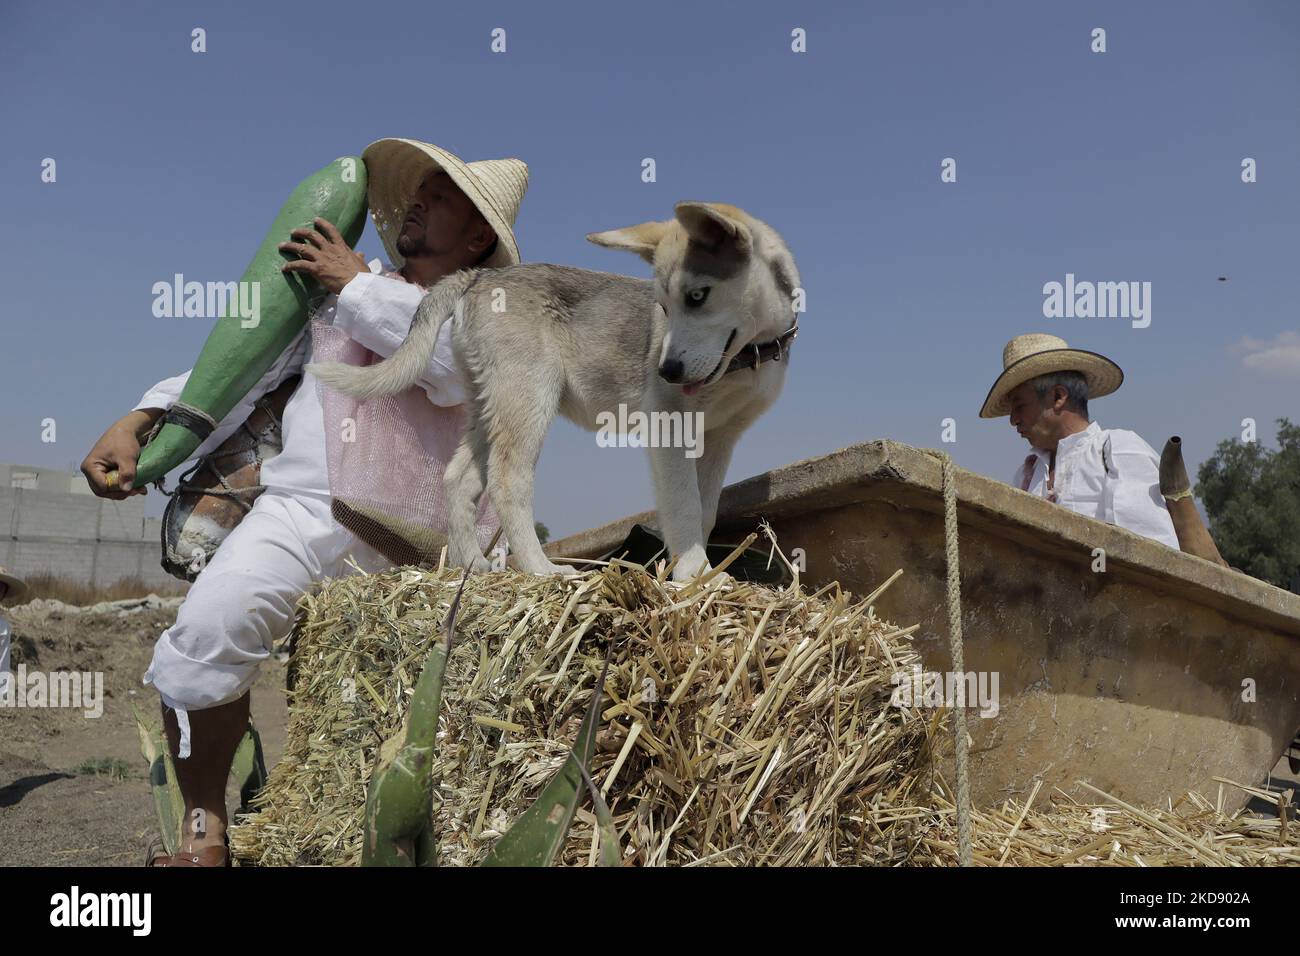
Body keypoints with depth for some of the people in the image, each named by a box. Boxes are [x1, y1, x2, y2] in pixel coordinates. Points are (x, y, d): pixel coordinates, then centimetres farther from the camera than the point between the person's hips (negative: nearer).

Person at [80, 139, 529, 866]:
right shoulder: (335, 291, 22)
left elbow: (449, 365, -14)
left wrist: (356, 281, -4)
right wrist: (139, 422, 3)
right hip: (303, 507, 0)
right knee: (209, 630, -24)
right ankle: (204, 830, -9)